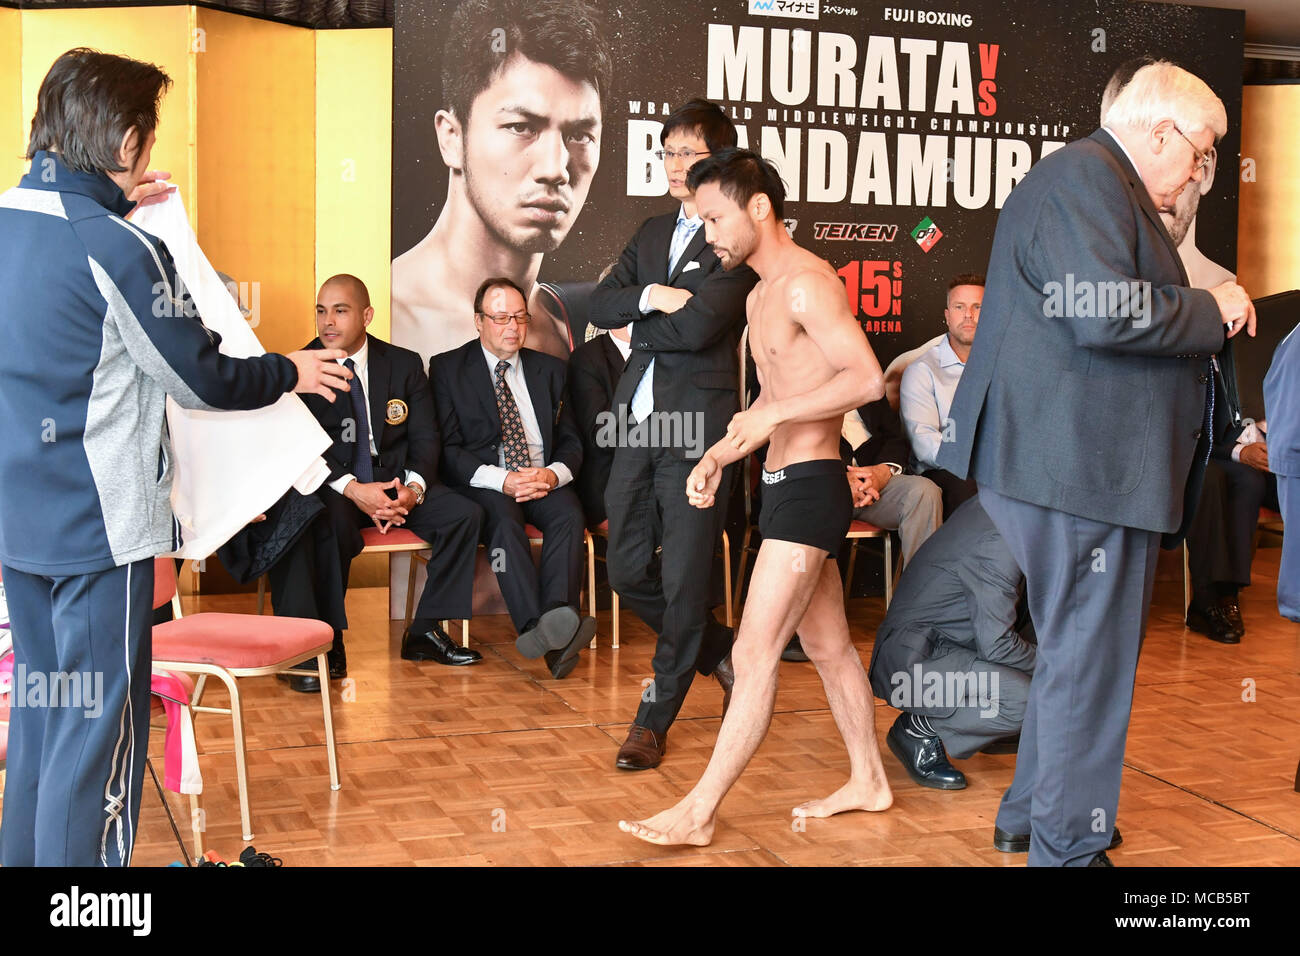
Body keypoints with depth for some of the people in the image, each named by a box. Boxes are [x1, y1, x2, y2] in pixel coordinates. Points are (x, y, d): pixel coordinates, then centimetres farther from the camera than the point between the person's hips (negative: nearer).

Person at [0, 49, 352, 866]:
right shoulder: (121, 250, -18)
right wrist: (292, 373, 5)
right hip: (98, 521, -8)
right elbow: (202, 380, -11)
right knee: (101, 727, 0)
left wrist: (109, 208, 17)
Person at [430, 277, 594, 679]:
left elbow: (571, 442, 14)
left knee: (569, 512, -30)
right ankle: (539, 626, -53)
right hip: (482, 481, -3)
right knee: (503, 517, -36)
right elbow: (447, 449, -2)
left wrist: (553, 474, -11)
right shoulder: (448, 368, 7)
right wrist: (501, 479, -19)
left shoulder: (550, 369, 17)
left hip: (544, 478, 3)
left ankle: (558, 617, -48)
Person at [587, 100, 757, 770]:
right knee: (627, 571, 11)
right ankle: (725, 655, 33)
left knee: (684, 583, 1)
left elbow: (698, 325, -19)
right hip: (639, 420, 7)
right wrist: (649, 298, -12)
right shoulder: (651, 234, 18)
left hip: (698, 425, -7)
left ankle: (655, 720, 15)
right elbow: (600, 306, 7)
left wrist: (638, 323, -3)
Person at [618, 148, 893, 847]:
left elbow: (867, 378, -24)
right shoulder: (761, 297, 18)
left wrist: (775, 415, -23)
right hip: (787, 484, 11)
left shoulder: (806, 283, -14)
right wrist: (719, 455, 14)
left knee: (754, 656, -9)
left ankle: (699, 813, -6)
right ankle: (867, 782, 29)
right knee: (828, 645, 17)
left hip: (808, 488, -11)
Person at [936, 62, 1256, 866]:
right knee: (1091, 659, -3)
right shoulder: (1085, 177, -13)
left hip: (1088, 464, 11)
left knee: (1081, 652, 20)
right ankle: (1069, 846, 8)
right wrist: (1212, 311, -11)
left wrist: (1206, 318, 17)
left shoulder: (1099, 182, 21)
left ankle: (1034, 812, 33)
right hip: (1081, 467, -11)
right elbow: (1106, 312, -25)